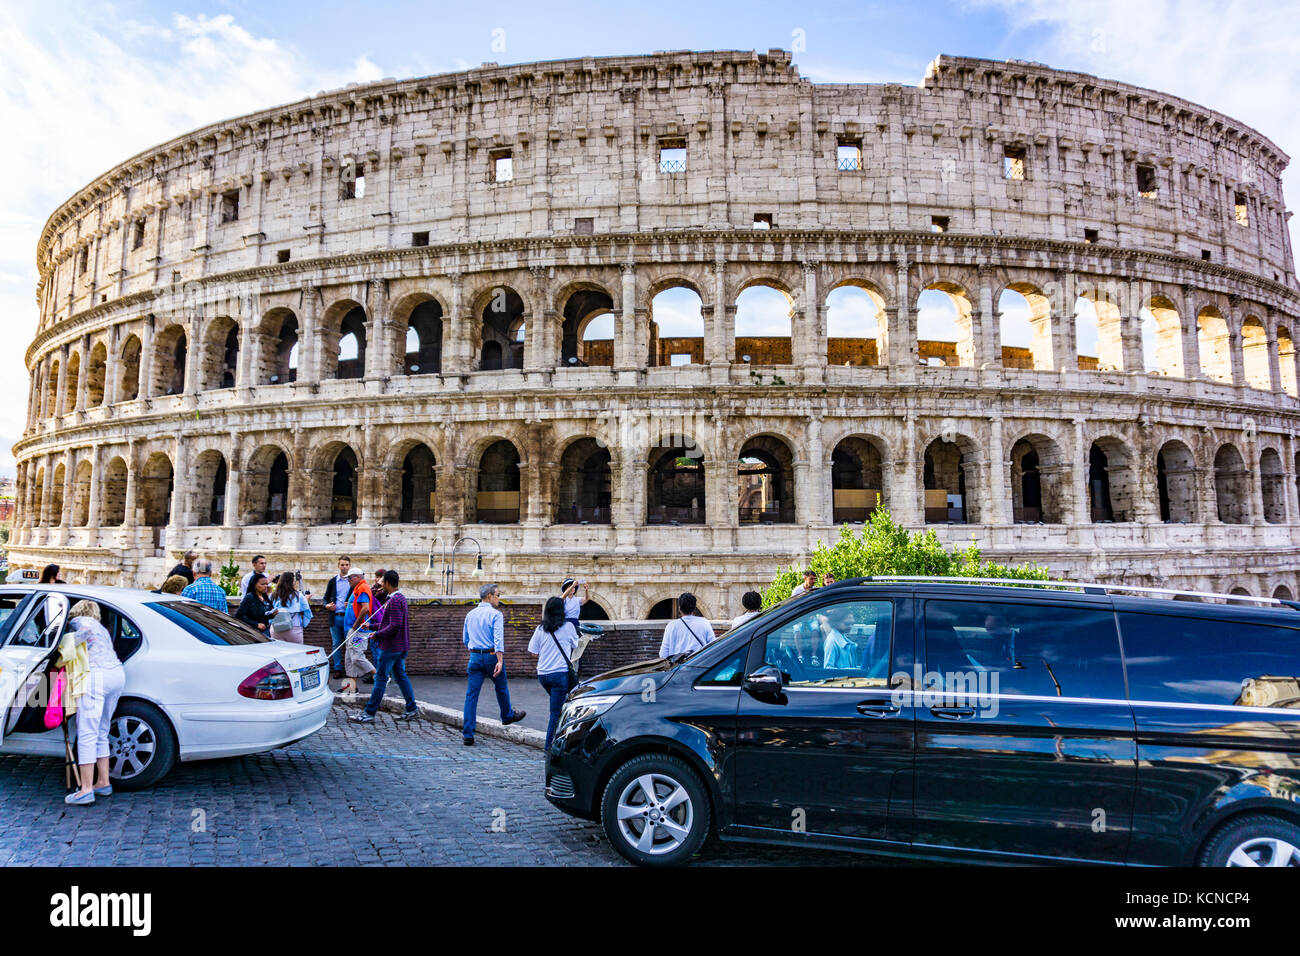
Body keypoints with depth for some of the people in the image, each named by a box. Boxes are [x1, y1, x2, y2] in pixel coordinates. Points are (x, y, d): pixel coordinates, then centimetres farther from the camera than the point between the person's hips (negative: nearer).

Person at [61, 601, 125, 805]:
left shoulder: (78, 621, 10)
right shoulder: (102, 628, 32)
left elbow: (87, 628, -14)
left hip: (97, 674, -8)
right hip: (118, 673, 8)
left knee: (87, 734, -6)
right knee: (101, 733, 18)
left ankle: (86, 790, -7)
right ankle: (103, 783, 23)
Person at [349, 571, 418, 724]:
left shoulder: (394, 600, -19)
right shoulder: (401, 597, 13)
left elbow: (395, 625, -25)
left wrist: (378, 634, -13)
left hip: (390, 647, -10)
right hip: (400, 646, 10)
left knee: (380, 679, -3)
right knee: (401, 677, 14)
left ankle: (369, 713, 4)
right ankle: (411, 710, 17)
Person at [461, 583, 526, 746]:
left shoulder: (470, 615, 10)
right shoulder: (496, 614, -9)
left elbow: (465, 639, 18)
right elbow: (498, 639, -20)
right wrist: (500, 661, -25)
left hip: (475, 657, 4)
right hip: (492, 656, -4)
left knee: (471, 694, 1)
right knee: (501, 687, 20)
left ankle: (467, 735, -3)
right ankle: (507, 715, 43)